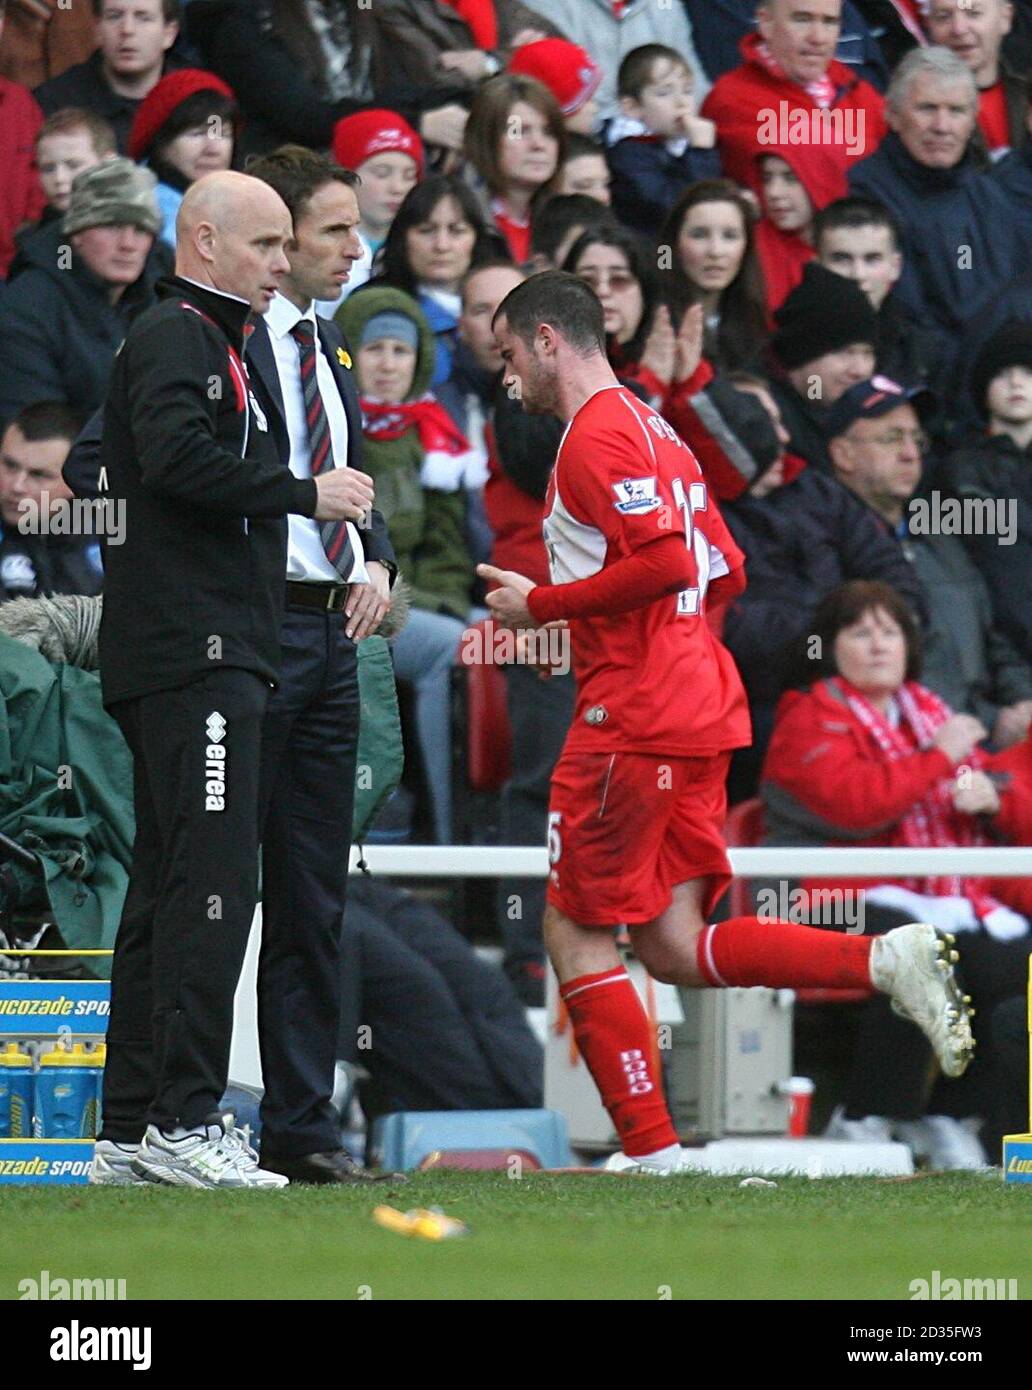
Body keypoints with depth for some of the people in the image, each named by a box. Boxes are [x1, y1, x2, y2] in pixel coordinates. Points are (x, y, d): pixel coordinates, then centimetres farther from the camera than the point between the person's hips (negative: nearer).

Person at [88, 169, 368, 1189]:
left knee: (168, 884, 10)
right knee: (212, 877, -13)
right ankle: (184, 1118, -16)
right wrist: (304, 494, -17)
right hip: (193, 655, -11)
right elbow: (176, 457, -24)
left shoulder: (212, 343, 24)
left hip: (209, 655, 11)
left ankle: (130, 1127, 12)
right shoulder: (174, 339, -7)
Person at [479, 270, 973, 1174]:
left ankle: (651, 1153, -3)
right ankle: (888, 961, -5)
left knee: (577, 937, -2)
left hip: (634, 720, -10)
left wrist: (541, 605, -12)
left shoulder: (598, 435, -11)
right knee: (674, 947, 7)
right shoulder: (653, 430, 20)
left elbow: (664, 562, -22)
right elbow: (724, 571, 22)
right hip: (701, 708, 10)